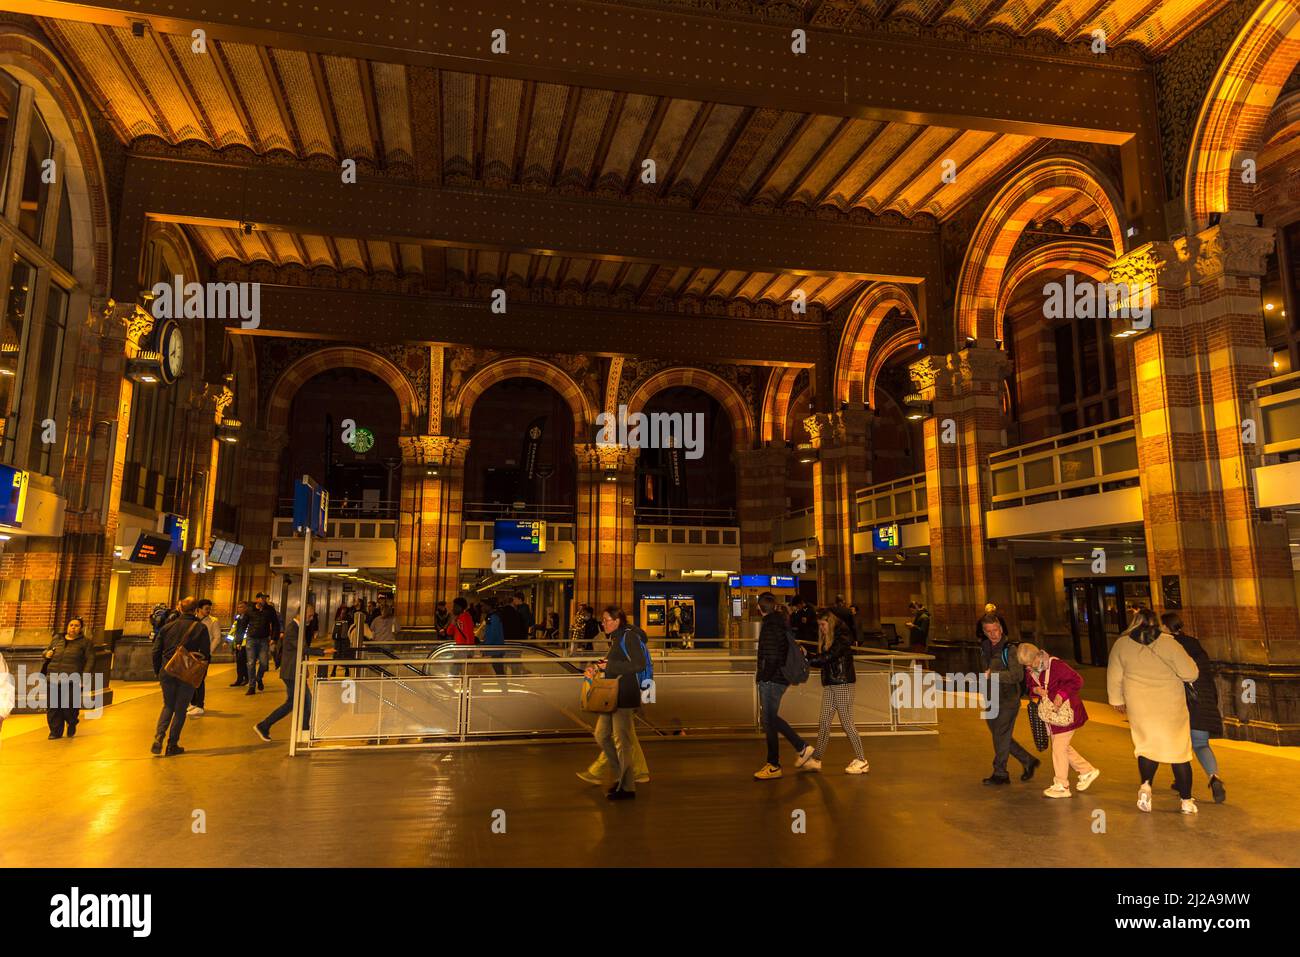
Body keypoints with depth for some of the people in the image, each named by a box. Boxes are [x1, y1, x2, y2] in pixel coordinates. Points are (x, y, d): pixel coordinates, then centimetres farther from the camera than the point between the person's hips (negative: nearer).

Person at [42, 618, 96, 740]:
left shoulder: (85, 642, 3)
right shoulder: (57, 639, 15)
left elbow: (90, 661, -1)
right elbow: (46, 651, 27)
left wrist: (85, 679, -9)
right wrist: (47, 654, 1)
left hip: (72, 681, -4)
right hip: (53, 680, 4)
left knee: (69, 707, -4)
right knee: (53, 707, 2)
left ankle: (72, 723, 28)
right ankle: (55, 732, 17)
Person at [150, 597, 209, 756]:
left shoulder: (168, 626, 3)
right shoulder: (200, 628, -4)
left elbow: (156, 651, 5)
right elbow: (206, 654, -4)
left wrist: (158, 672, 16)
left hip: (167, 673, 3)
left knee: (168, 706, 19)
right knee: (180, 709, 10)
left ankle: (158, 737, 0)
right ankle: (172, 745, 13)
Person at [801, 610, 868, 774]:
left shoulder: (842, 639, -11)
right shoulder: (825, 641, 15)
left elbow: (827, 658, -21)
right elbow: (822, 661, 9)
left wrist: (806, 660, -18)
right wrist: (806, 658, -7)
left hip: (843, 684, -8)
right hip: (829, 684, 8)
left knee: (847, 721, -3)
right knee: (824, 722, 5)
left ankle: (861, 760, 6)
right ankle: (816, 759, 7)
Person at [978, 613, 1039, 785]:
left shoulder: (1009, 649, -14)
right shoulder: (984, 648, 9)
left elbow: (1017, 675, -20)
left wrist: (993, 674, -24)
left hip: (1008, 700, -7)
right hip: (992, 700, 7)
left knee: (1001, 736, -3)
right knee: (1002, 737, 14)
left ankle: (1000, 774, 8)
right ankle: (1028, 761, 30)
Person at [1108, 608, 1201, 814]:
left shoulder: (1122, 644, -2)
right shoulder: (1168, 643, -10)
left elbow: (1114, 676, 6)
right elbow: (1190, 673, -10)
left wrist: (1117, 699, 20)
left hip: (1140, 707, 1)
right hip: (1170, 706, -1)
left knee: (1147, 744, 15)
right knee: (1179, 748, 10)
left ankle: (1146, 785, -8)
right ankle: (1186, 801, 15)